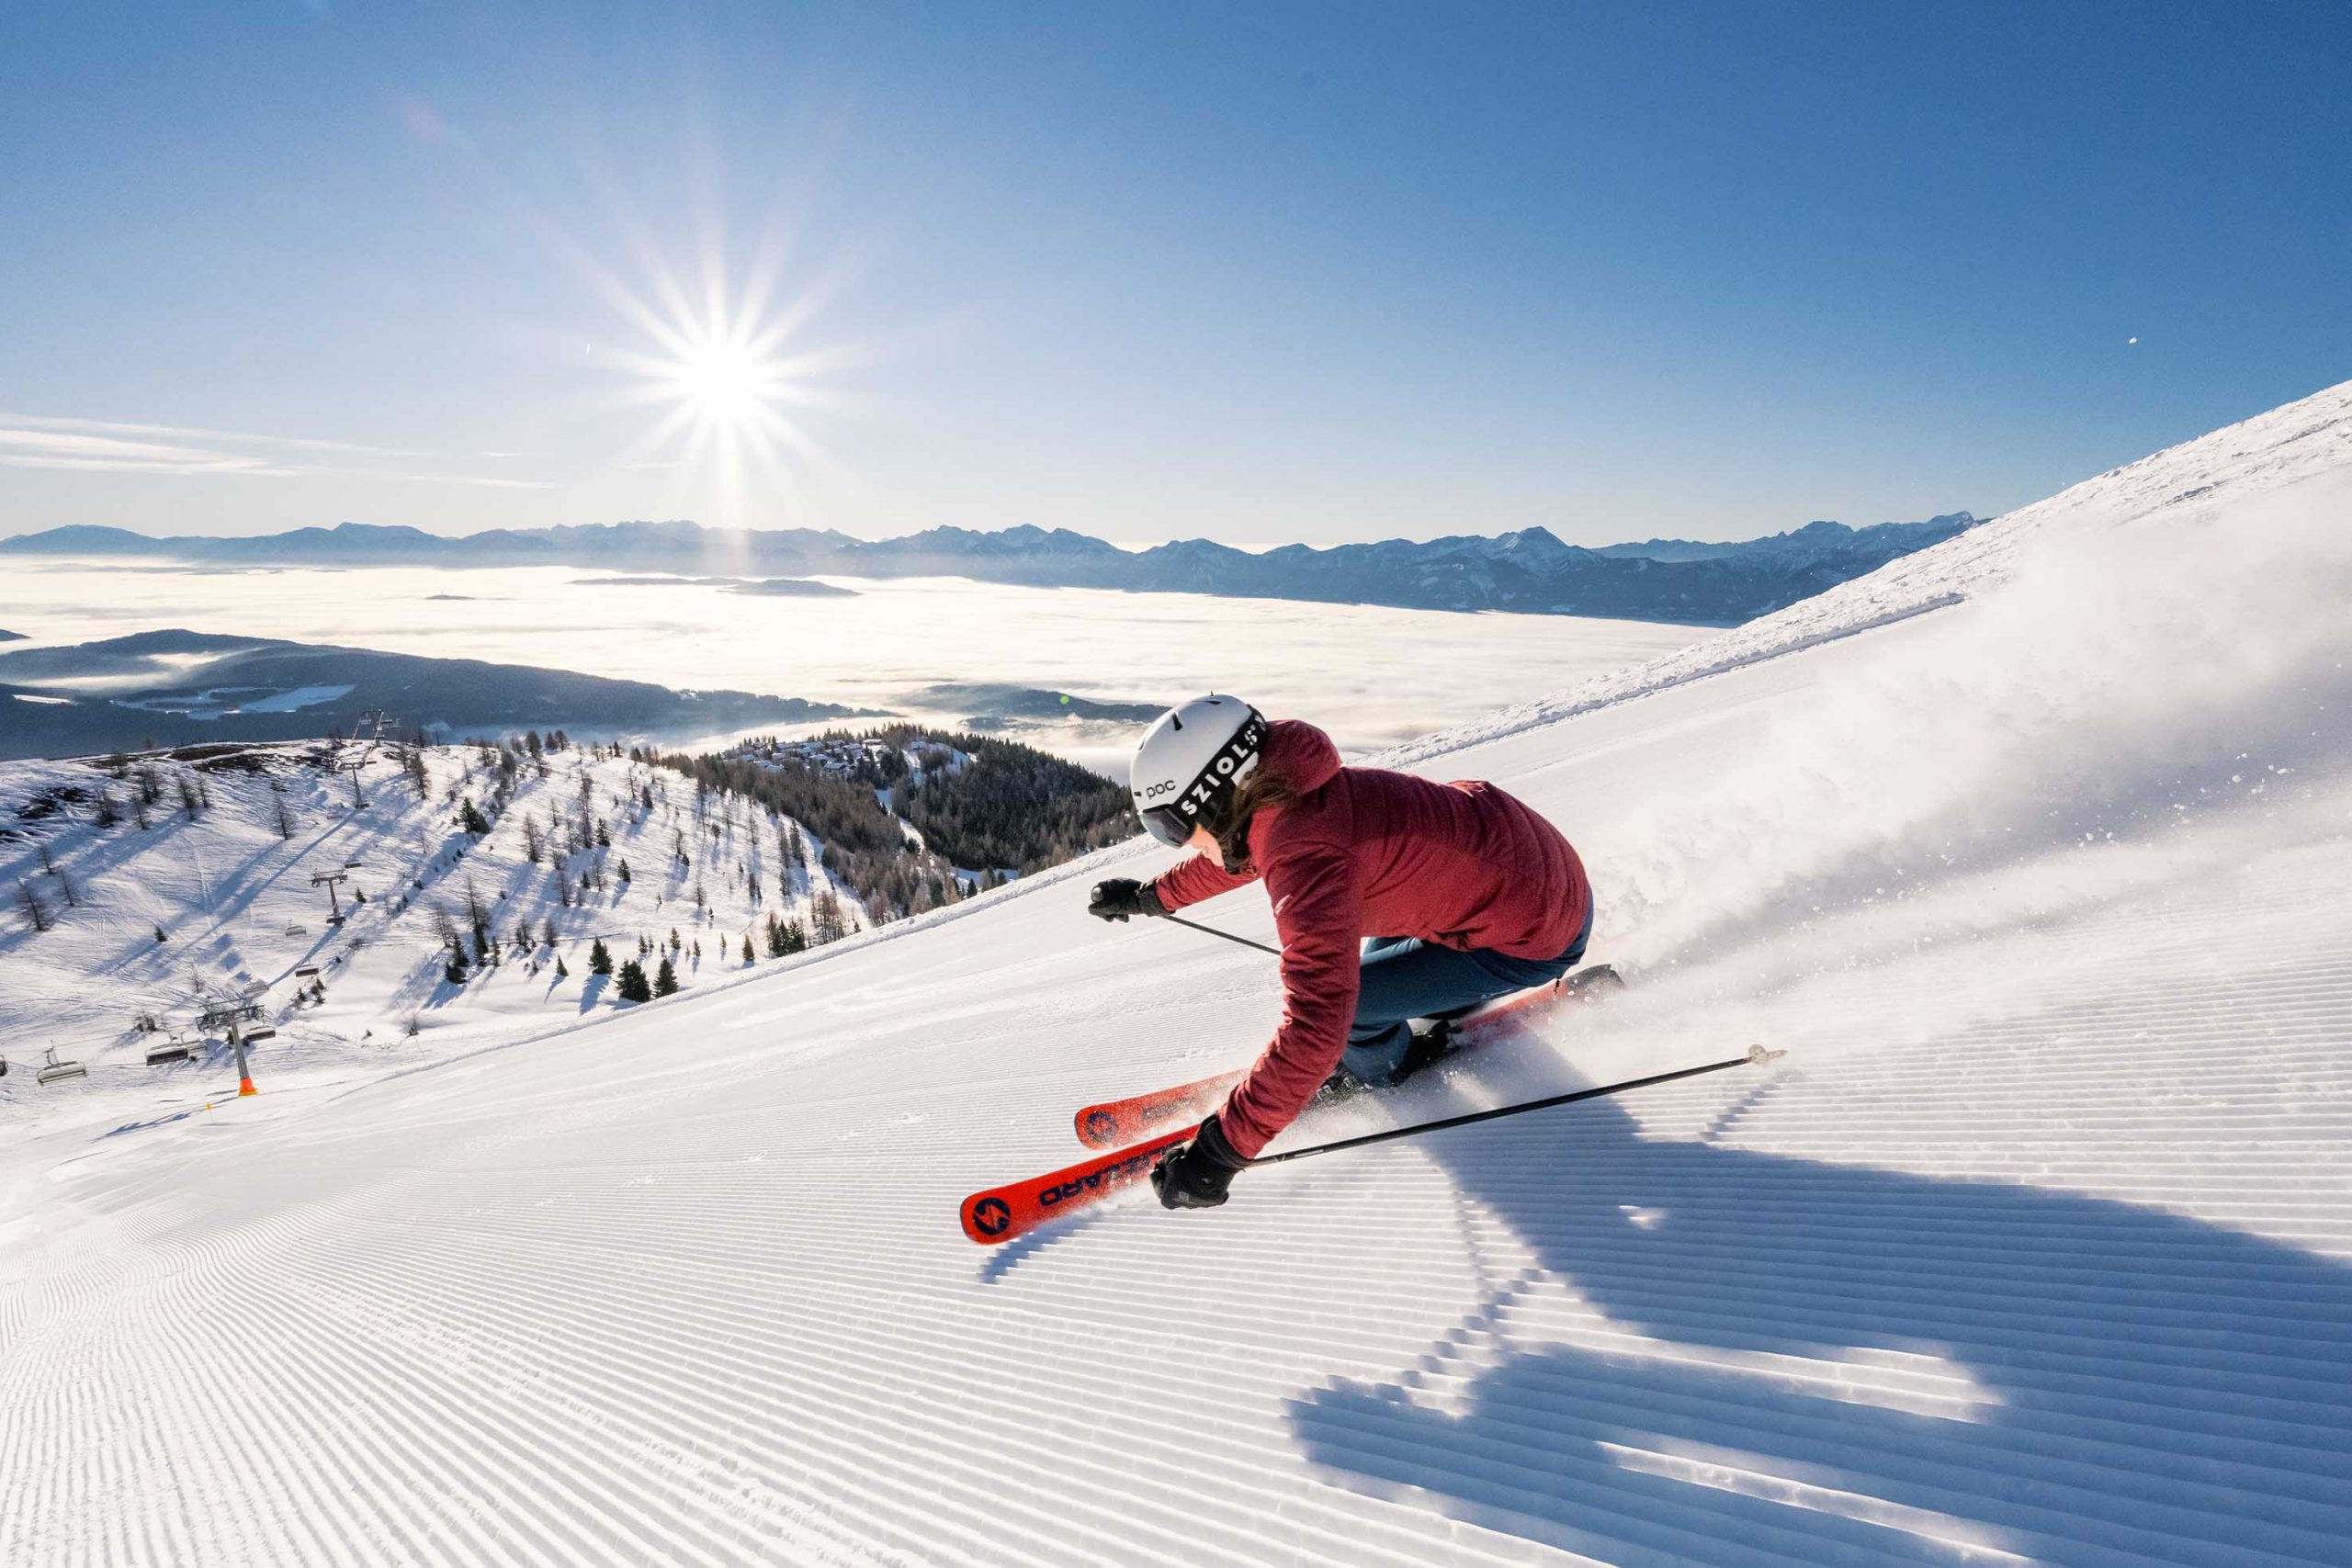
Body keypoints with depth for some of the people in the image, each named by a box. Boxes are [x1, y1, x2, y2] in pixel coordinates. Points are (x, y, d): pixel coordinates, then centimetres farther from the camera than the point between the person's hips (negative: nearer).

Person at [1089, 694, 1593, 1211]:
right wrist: (1151, 895, 31)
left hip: (1538, 935, -9)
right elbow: (1242, 851, 20)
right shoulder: (1282, 790, -4)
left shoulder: (1309, 856, -32)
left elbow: (1315, 1026, -37)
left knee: (1335, 997, -8)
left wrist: (1221, 1149, -32)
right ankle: (1456, 996, 41)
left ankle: (1385, 1064, 23)